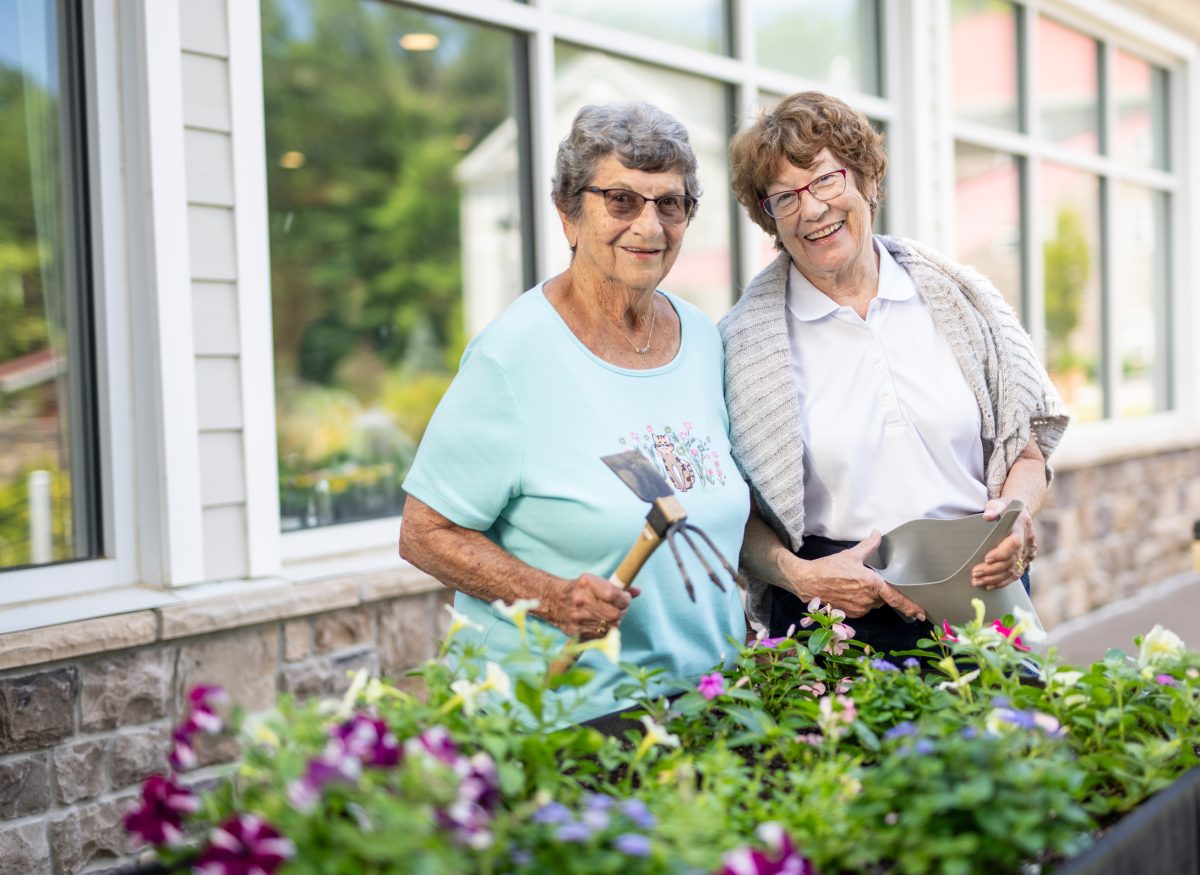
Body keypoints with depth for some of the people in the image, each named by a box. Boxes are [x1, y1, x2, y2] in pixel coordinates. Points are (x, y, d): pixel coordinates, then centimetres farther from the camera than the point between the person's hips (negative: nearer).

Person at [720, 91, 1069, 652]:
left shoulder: (961, 300, 6)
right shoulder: (745, 342, -1)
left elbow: (1026, 452, 11)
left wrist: (1016, 514, -8)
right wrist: (798, 575, -17)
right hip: (834, 614, -2)